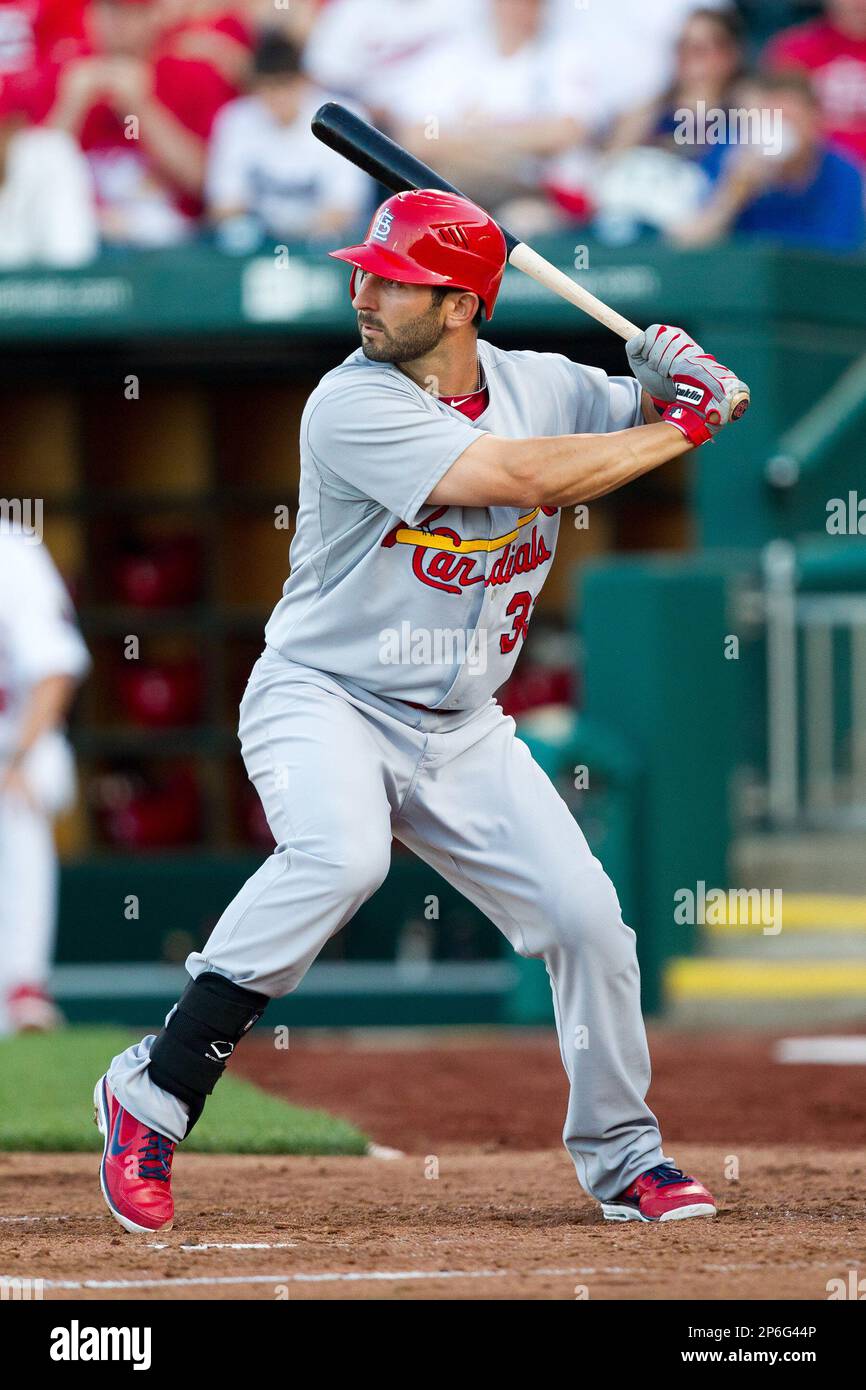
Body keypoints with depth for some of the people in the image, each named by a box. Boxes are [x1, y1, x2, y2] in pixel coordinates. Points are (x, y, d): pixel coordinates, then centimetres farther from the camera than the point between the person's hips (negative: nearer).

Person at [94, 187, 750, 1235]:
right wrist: (676, 429, -19)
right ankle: (154, 1093, -27)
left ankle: (619, 1153, 19)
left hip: (460, 730, 6)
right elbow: (511, 476, -29)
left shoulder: (542, 387, 1)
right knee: (340, 854, -35)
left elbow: (692, 414, 12)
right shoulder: (353, 405, -19)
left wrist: (678, 375, -13)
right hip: (323, 702, -6)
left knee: (586, 912, -3)